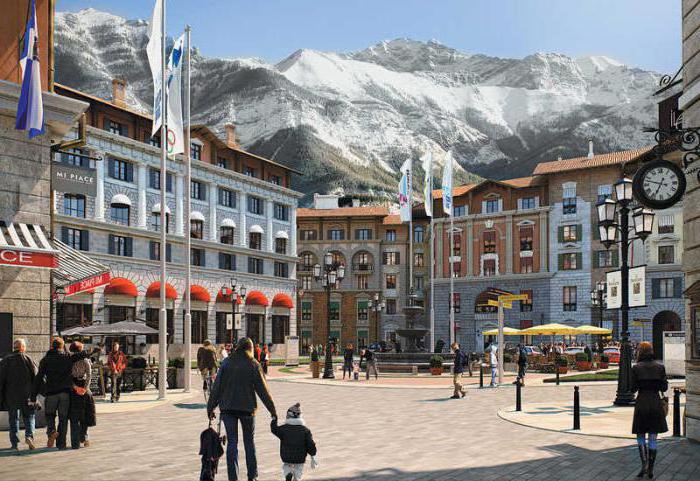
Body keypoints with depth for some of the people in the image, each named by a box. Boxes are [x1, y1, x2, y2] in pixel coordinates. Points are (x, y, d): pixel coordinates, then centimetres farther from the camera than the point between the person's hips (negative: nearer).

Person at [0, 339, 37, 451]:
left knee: (13, 419, 9)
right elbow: (36, 377, -4)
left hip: (11, 396, 1)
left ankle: (15, 443, 7)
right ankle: (29, 436, -11)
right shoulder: (28, 359, -1)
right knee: (29, 416, 10)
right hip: (26, 396, -1)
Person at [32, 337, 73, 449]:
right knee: (63, 418, 7)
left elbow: (38, 378, 2)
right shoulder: (68, 358, 7)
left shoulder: (45, 360, 5)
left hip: (51, 392, -1)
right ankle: (61, 443, 7)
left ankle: (51, 431, -10)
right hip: (65, 392, 1)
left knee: (50, 415, 17)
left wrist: (33, 396, 2)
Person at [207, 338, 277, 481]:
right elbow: (262, 390, -4)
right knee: (249, 441, 13)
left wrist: (210, 407, 6)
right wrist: (272, 409, 1)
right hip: (247, 408, -1)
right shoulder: (253, 365, -3)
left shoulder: (226, 363, 2)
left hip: (227, 408, 1)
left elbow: (217, 387, 1)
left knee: (232, 442, 5)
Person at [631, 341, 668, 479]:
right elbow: (664, 387, 0)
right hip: (656, 403, 2)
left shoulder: (636, 368, -7)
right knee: (652, 438, 7)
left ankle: (644, 465, -2)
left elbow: (633, 389, -7)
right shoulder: (660, 367, -1)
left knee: (641, 436, 12)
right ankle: (651, 469, 8)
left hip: (641, 404, -2)